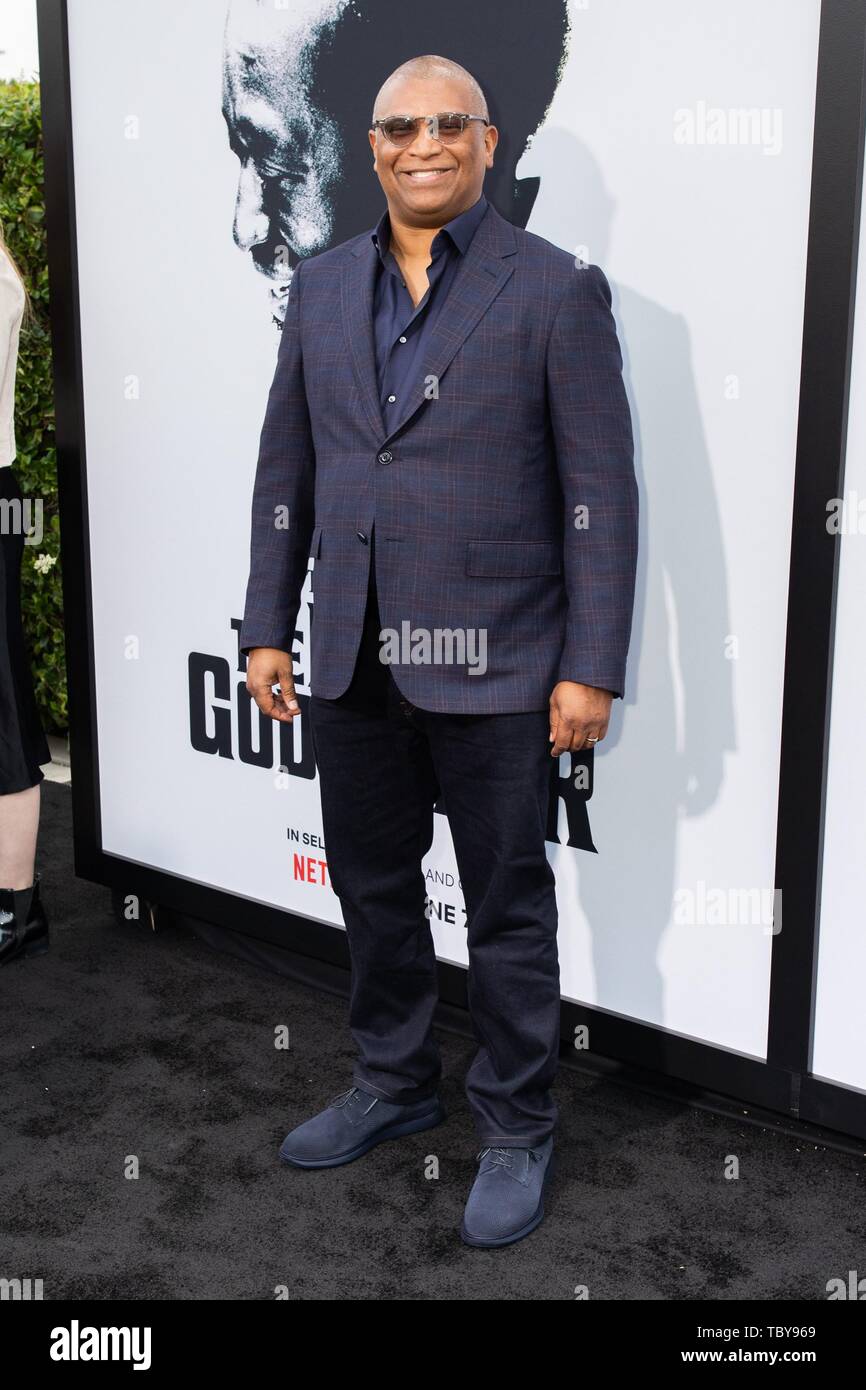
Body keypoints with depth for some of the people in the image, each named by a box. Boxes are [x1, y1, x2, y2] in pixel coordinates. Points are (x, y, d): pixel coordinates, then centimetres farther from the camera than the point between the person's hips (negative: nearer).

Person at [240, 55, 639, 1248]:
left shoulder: (555, 290, -5)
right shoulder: (322, 289, 9)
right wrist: (267, 627, 8)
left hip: (491, 664, -4)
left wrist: (592, 668, -12)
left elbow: (601, 492, -8)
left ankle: (515, 1129, 26)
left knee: (506, 903, 8)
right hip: (352, 659, 5)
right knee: (371, 883, 17)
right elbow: (285, 470, 12)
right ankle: (394, 1081, 38)